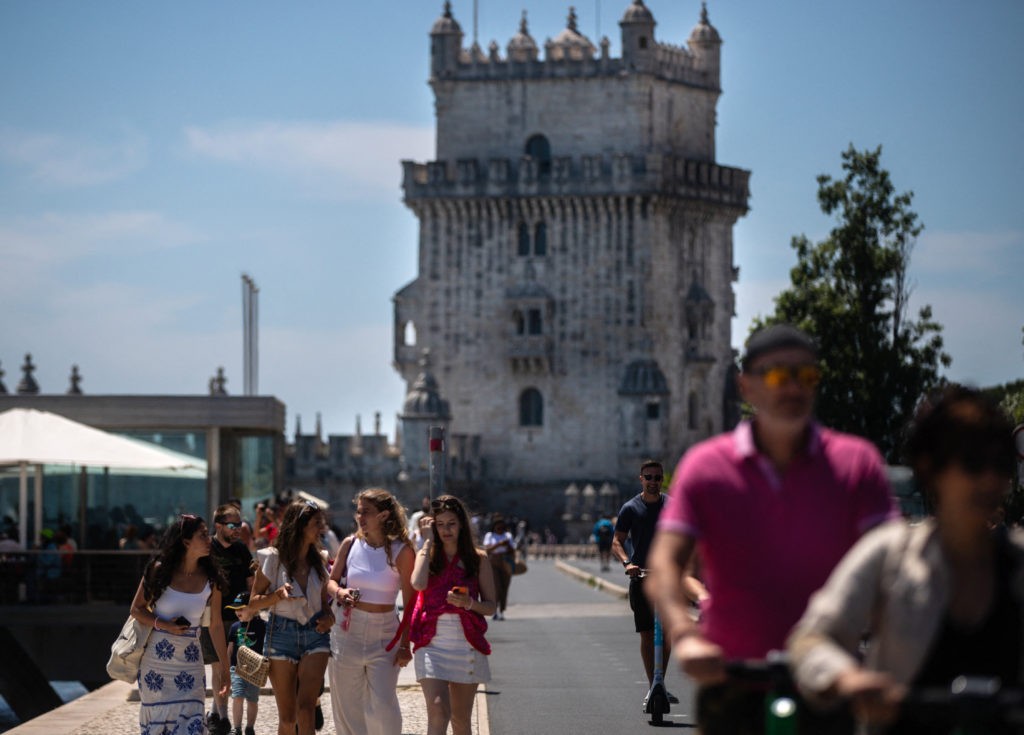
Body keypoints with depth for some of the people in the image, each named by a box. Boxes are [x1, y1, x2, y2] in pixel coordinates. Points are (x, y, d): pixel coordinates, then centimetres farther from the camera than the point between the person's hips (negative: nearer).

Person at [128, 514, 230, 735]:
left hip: (190, 659, 1)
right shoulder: (160, 570, -4)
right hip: (157, 657, -1)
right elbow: (136, 609, 3)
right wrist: (162, 624, -14)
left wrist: (225, 668, 8)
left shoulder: (210, 579, 1)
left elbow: (216, 625, 7)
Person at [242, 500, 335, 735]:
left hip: (315, 634, 2)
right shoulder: (273, 558, -1)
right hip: (282, 634, -2)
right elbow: (253, 603, -1)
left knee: (306, 707, -17)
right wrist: (278, 595, -19)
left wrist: (329, 617, -3)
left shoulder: (318, 561, 11)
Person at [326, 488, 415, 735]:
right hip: (348, 632, 4)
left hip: (384, 635, -3)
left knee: (383, 706, -13)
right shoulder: (350, 544, 1)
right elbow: (331, 581, 12)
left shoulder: (401, 551, -8)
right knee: (347, 707, 8)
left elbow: (410, 601, -6)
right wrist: (339, 592, -12)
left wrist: (405, 645, -9)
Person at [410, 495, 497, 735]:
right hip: (433, 642, -1)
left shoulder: (478, 559, 6)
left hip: (466, 643, 1)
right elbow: (418, 583, -16)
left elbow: (491, 606, 6)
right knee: (438, 710, -17)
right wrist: (428, 541, -7)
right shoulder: (427, 555, 6)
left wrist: (469, 603, -16)